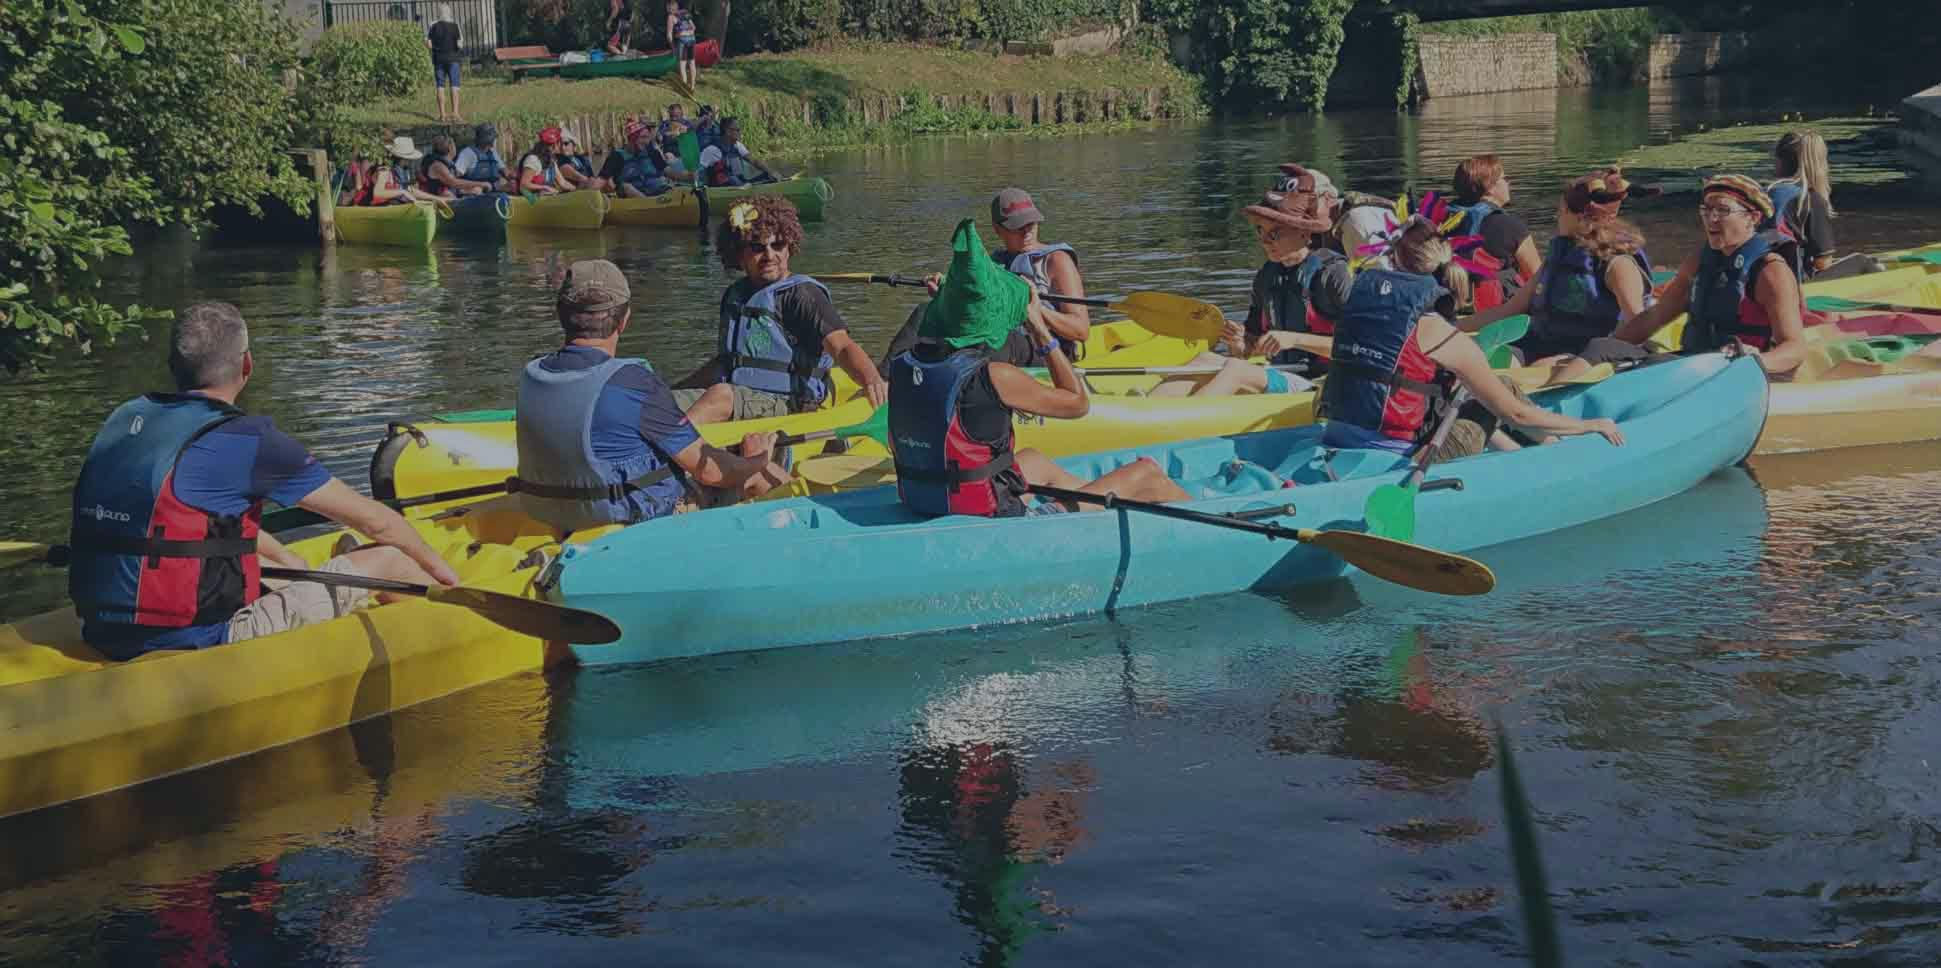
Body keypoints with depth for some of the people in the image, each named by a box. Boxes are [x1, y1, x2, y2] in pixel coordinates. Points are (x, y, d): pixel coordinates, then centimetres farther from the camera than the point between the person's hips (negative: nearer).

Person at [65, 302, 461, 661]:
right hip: (195, 649, -8)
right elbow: (375, 520, 1)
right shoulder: (243, 440, -12)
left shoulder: (124, 419, 11)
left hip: (105, 641, 8)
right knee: (386, 562, 5)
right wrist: (436, 566, 19)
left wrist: (291, 561, 42)